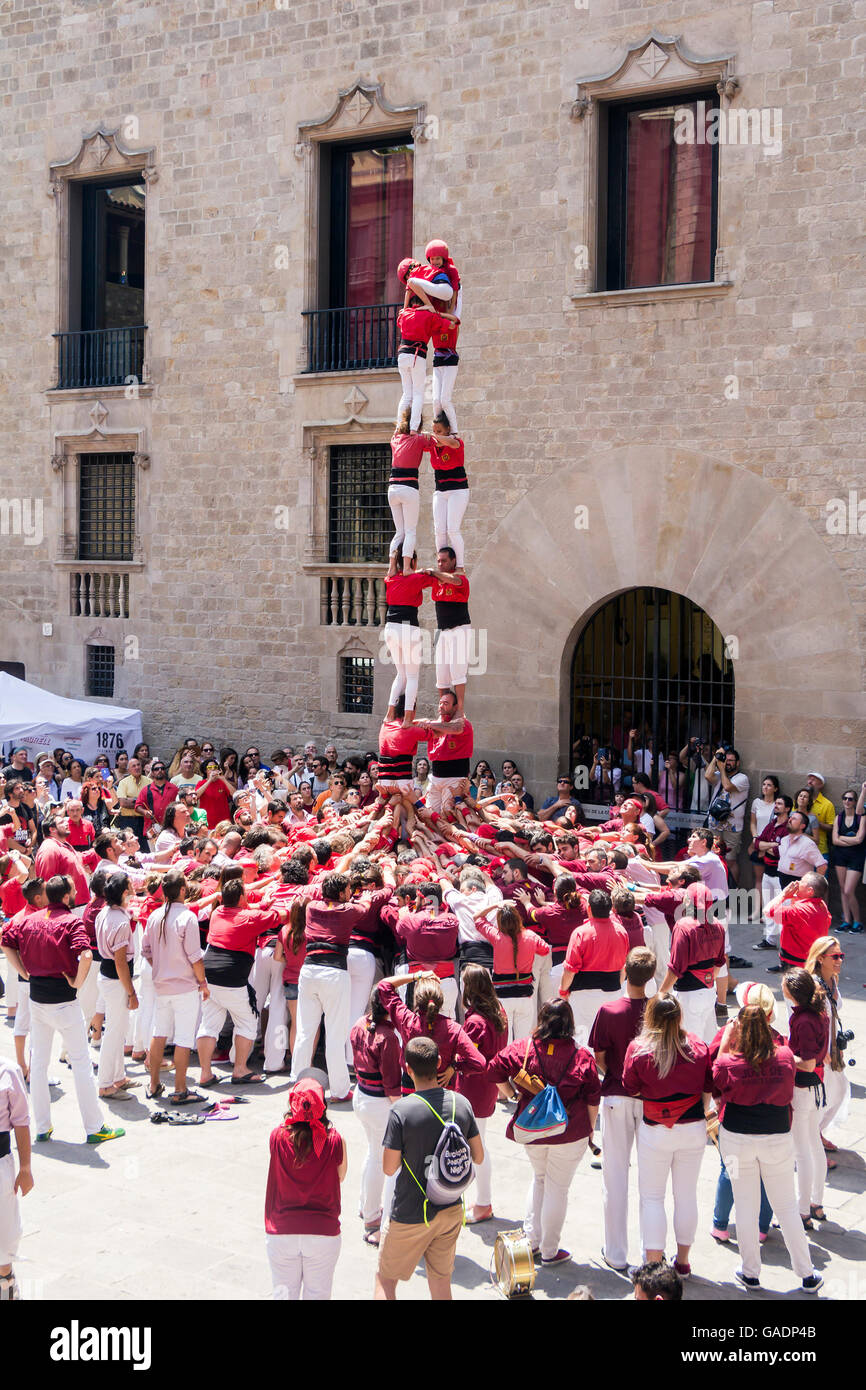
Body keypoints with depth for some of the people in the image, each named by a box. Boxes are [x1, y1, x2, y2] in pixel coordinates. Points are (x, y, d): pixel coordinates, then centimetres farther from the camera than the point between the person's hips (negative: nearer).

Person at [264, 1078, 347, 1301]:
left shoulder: (277, 1137, -12)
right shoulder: (334, 1140, -13)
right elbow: (340, 1176, 3)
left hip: (281, 1233, 1)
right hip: (323, 1232, -1)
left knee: (284, 1293, 17)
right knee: (317, 1295, 14)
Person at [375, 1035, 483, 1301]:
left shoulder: (401, 1111, -21)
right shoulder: (461, 1103, -6)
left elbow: (389, 1168, -14)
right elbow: (478, 1157, 2)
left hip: (410, 1216, -4)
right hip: (451, 1211, 5)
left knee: (385, 1280, 13)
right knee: (441, 1281, 18)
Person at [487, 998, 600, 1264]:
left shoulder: (522, 1048, -9)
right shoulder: (582, 1057, -12)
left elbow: (493, 1070, -3)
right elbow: (593, 1100, -5)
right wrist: (590, 1130, 9)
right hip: (569, 1133, -3)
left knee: (539, 1178, 26)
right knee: (557, 1188, 9)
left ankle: (532, 1239, 28)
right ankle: (549, 1251, 17)